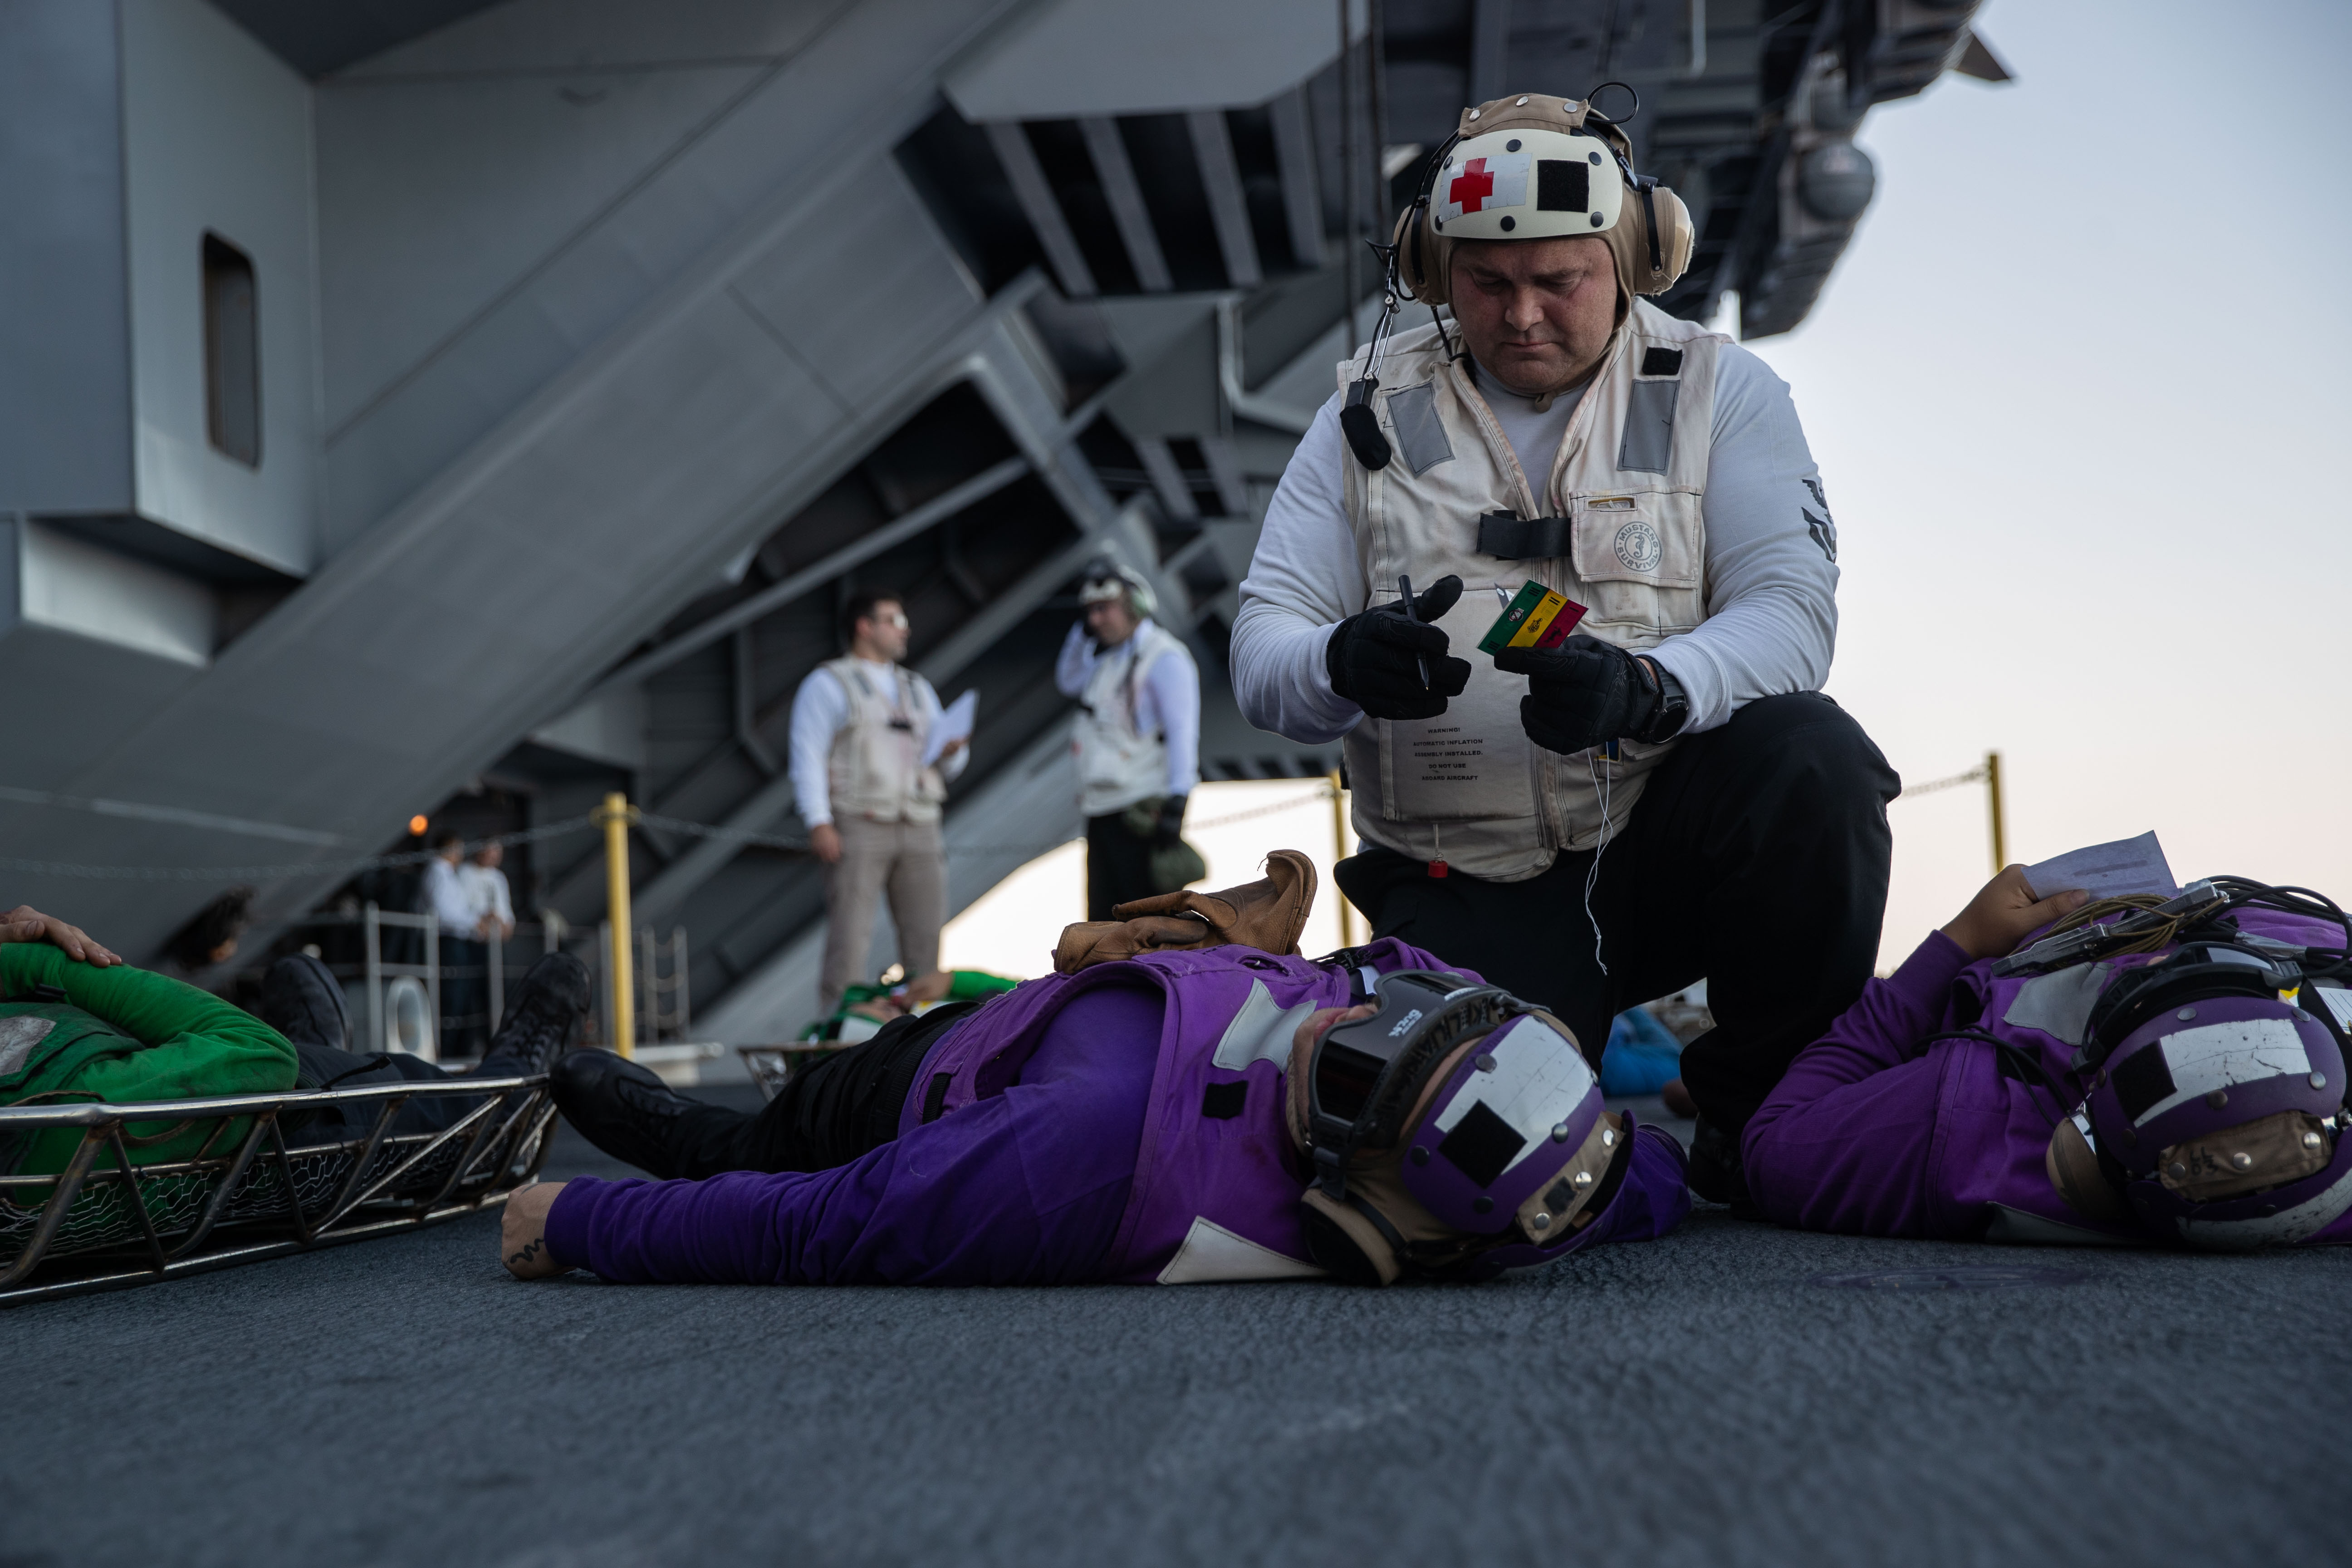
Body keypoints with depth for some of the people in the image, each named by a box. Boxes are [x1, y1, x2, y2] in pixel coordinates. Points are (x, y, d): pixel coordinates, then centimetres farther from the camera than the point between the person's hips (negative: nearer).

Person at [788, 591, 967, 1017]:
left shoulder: (919, 689, 24)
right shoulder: (828, 684, 6)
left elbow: (948, 766, 24)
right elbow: (807, 756, -4)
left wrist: (953, 751, -1)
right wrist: (819, 823, -16)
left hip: (920, 828, 6)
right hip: (859, 826, -6)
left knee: (926, 938, 1)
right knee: (850, 938, -11)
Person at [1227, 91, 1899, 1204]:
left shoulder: (1718, 393, 2)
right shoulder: (1372, 418, 5)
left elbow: (1789, 611, -11)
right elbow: (1261, 649, -2)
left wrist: (1645, 690, -33)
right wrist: (1344, 663, -28)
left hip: (1671, 843, 0)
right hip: (1468, 892, 0)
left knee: (1809, 756, -31)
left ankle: (1772, 1102, -6)